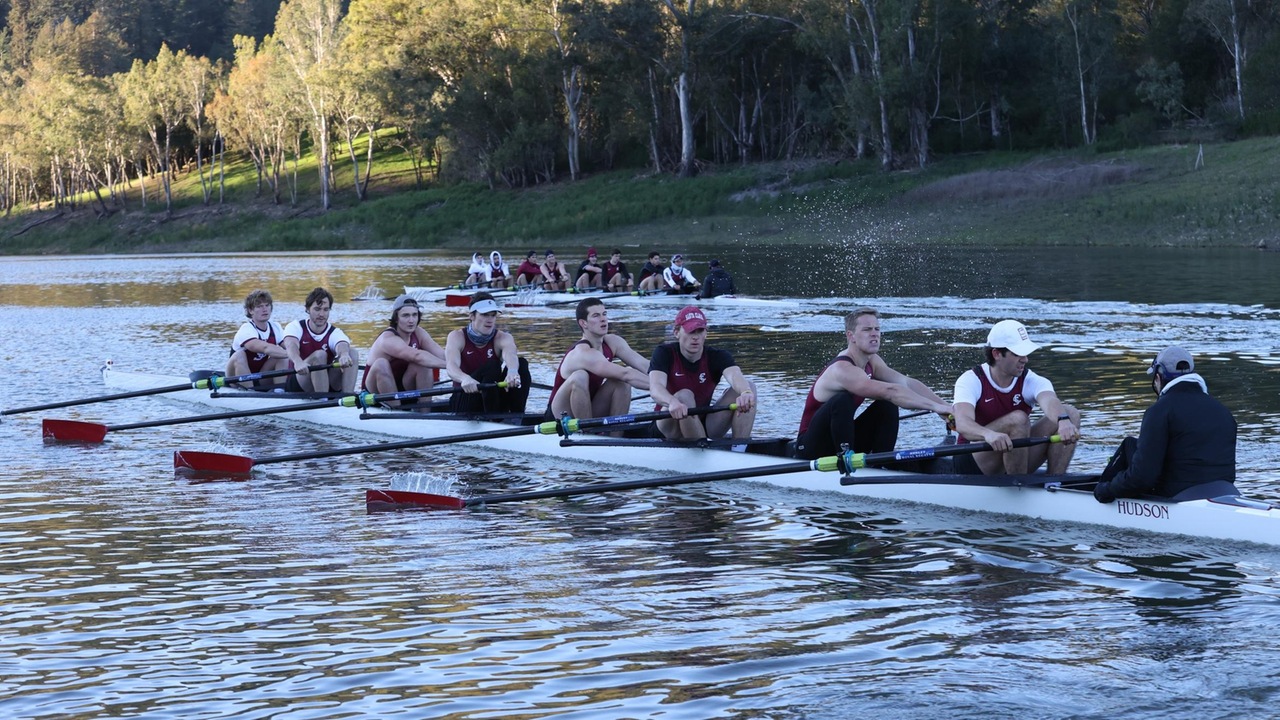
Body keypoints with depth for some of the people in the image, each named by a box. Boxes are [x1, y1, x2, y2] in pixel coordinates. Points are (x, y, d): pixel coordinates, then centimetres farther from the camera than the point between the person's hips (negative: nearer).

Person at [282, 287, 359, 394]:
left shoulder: (335, 333, 0)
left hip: (327, 385, 3)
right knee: (319, 355, -29)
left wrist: (344, 355, -53)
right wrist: (298, 362, -51)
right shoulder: (296, 327, -2)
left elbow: (342, 345, -25)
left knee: (353, 353, -17)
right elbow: (291, 345, -26)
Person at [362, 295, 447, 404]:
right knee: (381, 364, -34)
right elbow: (416, 356, -40)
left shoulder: (418, 333, -2)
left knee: (424, 364, -19)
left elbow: (441, 354, -13)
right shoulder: (389, 339, -25)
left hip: (402, 389, 5)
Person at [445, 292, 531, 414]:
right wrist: (465, 378, -53)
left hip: (495, 401, 3)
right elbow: (452, 366, -27)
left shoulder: (503, 338, -3)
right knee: (491, 367, -29)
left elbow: (510, 355, -28)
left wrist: (512, 371, -55)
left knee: (522, 364, -19)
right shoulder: (457, 337, -6)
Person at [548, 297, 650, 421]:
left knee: (622, 381, -12)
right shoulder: (584, 353, -26)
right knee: (579, 377, -32)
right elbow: (625, 374, -36)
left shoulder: (613, 342, -2)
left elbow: (645, 366, -8)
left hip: (589, 414, 7)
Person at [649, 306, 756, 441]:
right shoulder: (665, 353, -10)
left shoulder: (717, 357, -5)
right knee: (684, 396, -36)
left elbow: (735, 376, -28)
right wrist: (672, 402, -55)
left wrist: (746, 393, -54)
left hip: (705, 426, 3)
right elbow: (655, 387, -30)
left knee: (749, 386, -15)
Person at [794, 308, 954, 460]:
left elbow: (908, 383, -5)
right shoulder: (842, 369, -26)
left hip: (844, 442, 9)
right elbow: (890, 391, -36)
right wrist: (935, 407, -39)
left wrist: (945, 406, -17)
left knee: (888, 406, -3)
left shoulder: (872, 361, 3)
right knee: (842, 400, -33)